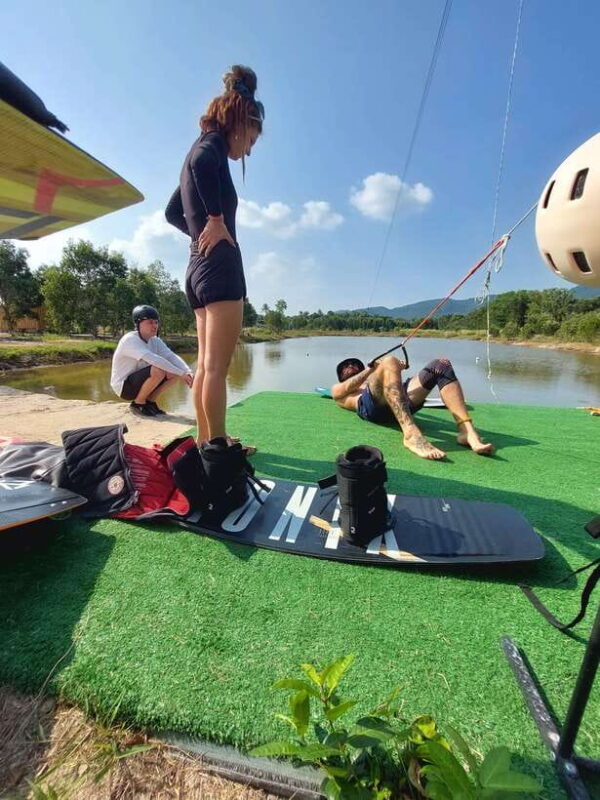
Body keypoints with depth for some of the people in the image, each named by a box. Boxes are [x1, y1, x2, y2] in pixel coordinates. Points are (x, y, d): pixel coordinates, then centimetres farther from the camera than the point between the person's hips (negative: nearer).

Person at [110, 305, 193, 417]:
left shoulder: (155, 341, 0)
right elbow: (154, 360, -36)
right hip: (123, 386, -7)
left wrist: (188, 372, -31)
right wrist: (181, 373, -38)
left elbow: (172, 357, -13)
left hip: (138, 381, 8)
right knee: (158, 370, -31)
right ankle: (138, 403, -9)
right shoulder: (129, 340, -23)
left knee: (173, 371, -6)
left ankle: (149, 401, 6)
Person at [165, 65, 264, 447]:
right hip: (220, 265, -10)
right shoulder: (212, 143, -1)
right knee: (217, 367, -11)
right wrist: (216, 219, -18)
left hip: (199, 266, 10)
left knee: (207, 364, 9)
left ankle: (207, 440, 18)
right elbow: (201, 164, -28)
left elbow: (172, 212, 34)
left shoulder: (199, 153, 25)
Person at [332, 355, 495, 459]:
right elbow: (347, 387, 7)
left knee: (441, 365, -8)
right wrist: (371, 369, 9)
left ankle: (467, 430, -28)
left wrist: (396, 371, 6)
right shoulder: (337, 390, 34)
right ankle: (411, 434, -49)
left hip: (400, 403, 5)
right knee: (389, 362, -30)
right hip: (370, 406, -5)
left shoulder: (368, 383, 44)